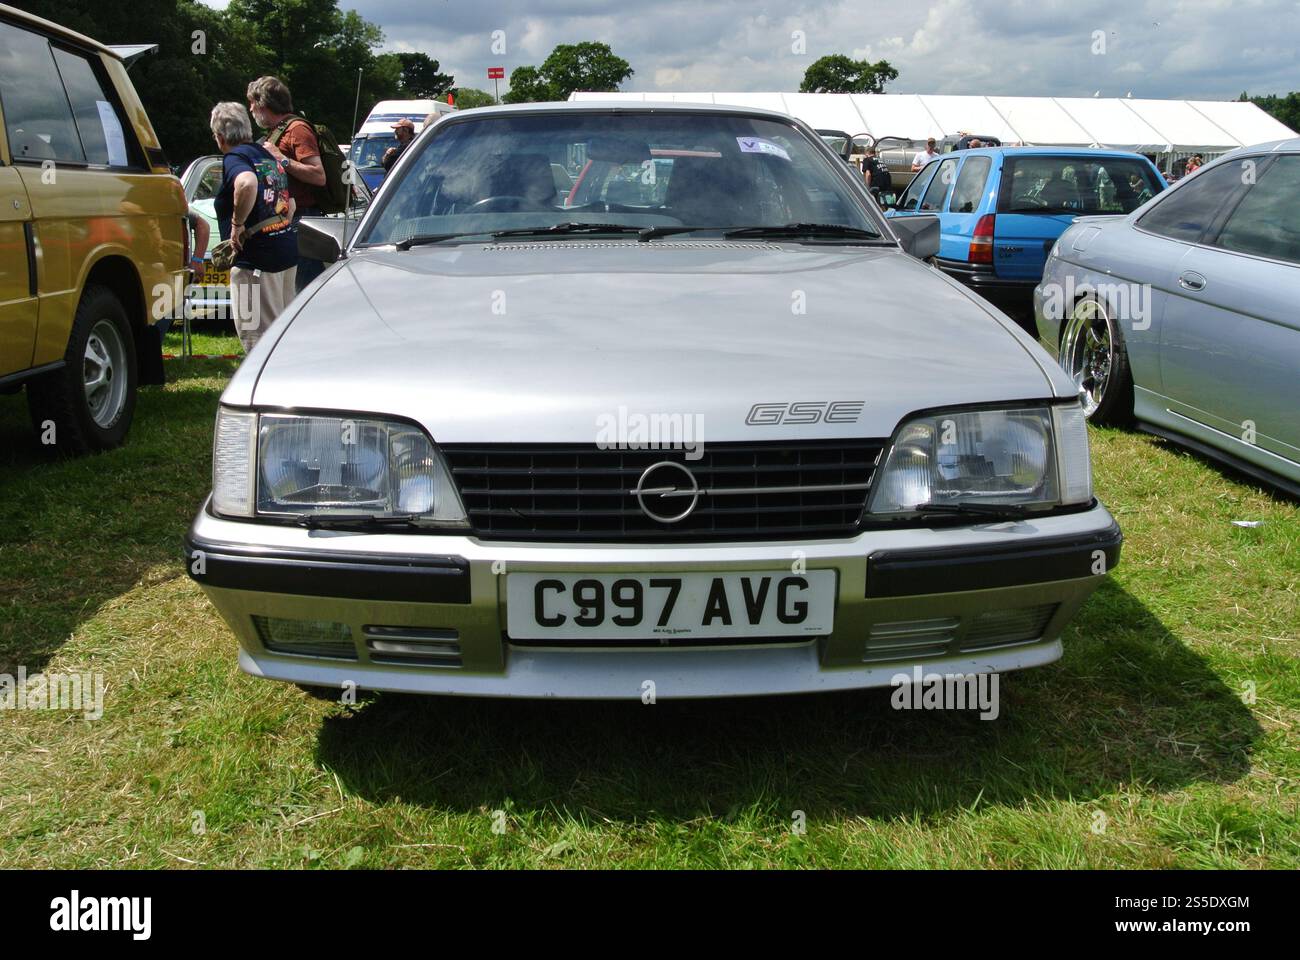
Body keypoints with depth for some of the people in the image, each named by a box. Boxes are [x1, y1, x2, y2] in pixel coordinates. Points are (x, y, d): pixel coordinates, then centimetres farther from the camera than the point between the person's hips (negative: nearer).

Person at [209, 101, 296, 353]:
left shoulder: (234, 157, -9)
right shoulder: (267, 155, 17)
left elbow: (247, 183, -32)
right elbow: (290, 204, 24)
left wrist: (238, 223, -22)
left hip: (256, 260, -9)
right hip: (287, 255, 9)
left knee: (258, 337, -5)